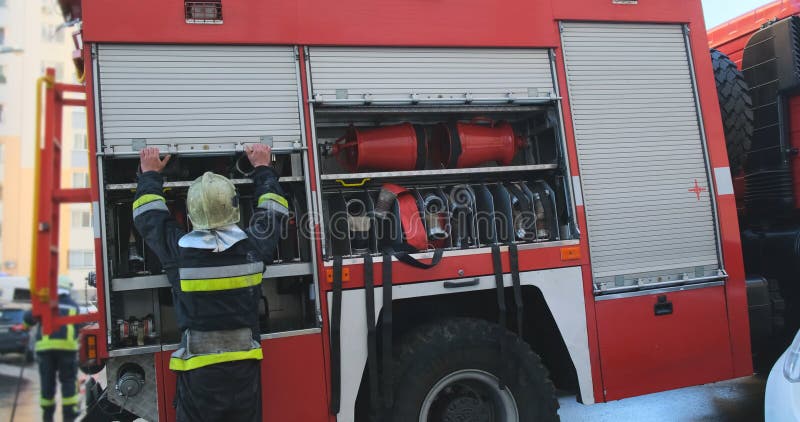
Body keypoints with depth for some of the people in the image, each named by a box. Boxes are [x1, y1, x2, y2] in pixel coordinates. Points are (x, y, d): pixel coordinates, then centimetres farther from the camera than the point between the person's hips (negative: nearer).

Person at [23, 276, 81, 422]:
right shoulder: (73, 306, 14)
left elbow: (28, 317, 4)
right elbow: (77, 327, 12)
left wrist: (27, 325, 24)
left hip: (45, 346, 1)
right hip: (67, 345, -1)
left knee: (47, 382, 11)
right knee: (69, 382, 5)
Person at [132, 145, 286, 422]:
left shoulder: (178, 250, -11)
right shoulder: (254, 246, -8)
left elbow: (148, 216, 9)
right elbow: (273, 210, 13)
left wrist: (150, 174, 24)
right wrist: (262, 168, 27)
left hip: (198, 369, -1)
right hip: (244, 367, 2)